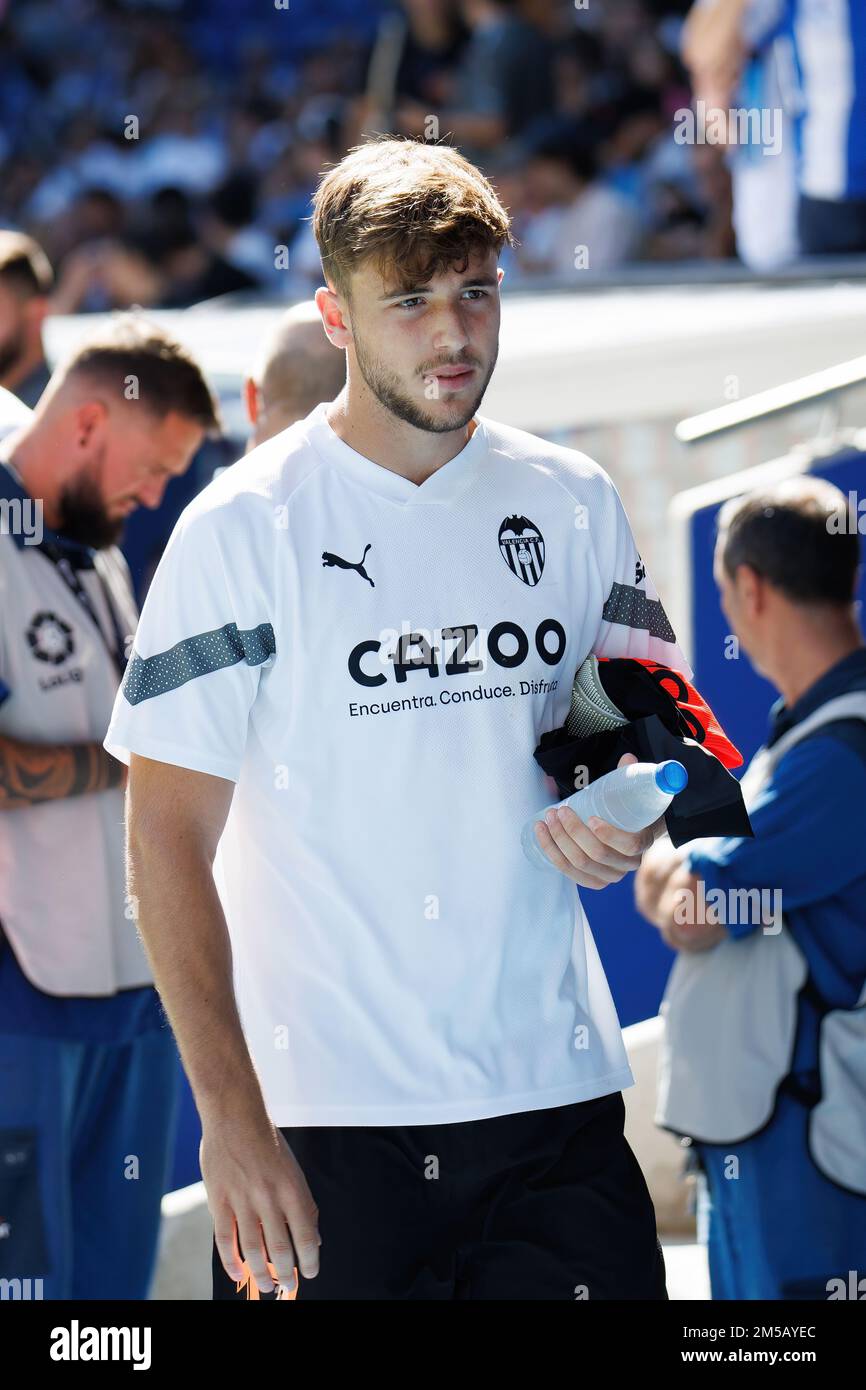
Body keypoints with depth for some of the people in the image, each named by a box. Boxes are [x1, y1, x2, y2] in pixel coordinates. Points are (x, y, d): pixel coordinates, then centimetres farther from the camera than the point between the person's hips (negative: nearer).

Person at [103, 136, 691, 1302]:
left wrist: (628, 818, -5)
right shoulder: (243, 529, -5)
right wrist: (230, 1116, -15)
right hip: (323, 1117, -3)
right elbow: (169, 836, -7)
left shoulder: (570, 501, 7)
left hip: (556, 1089, 3)